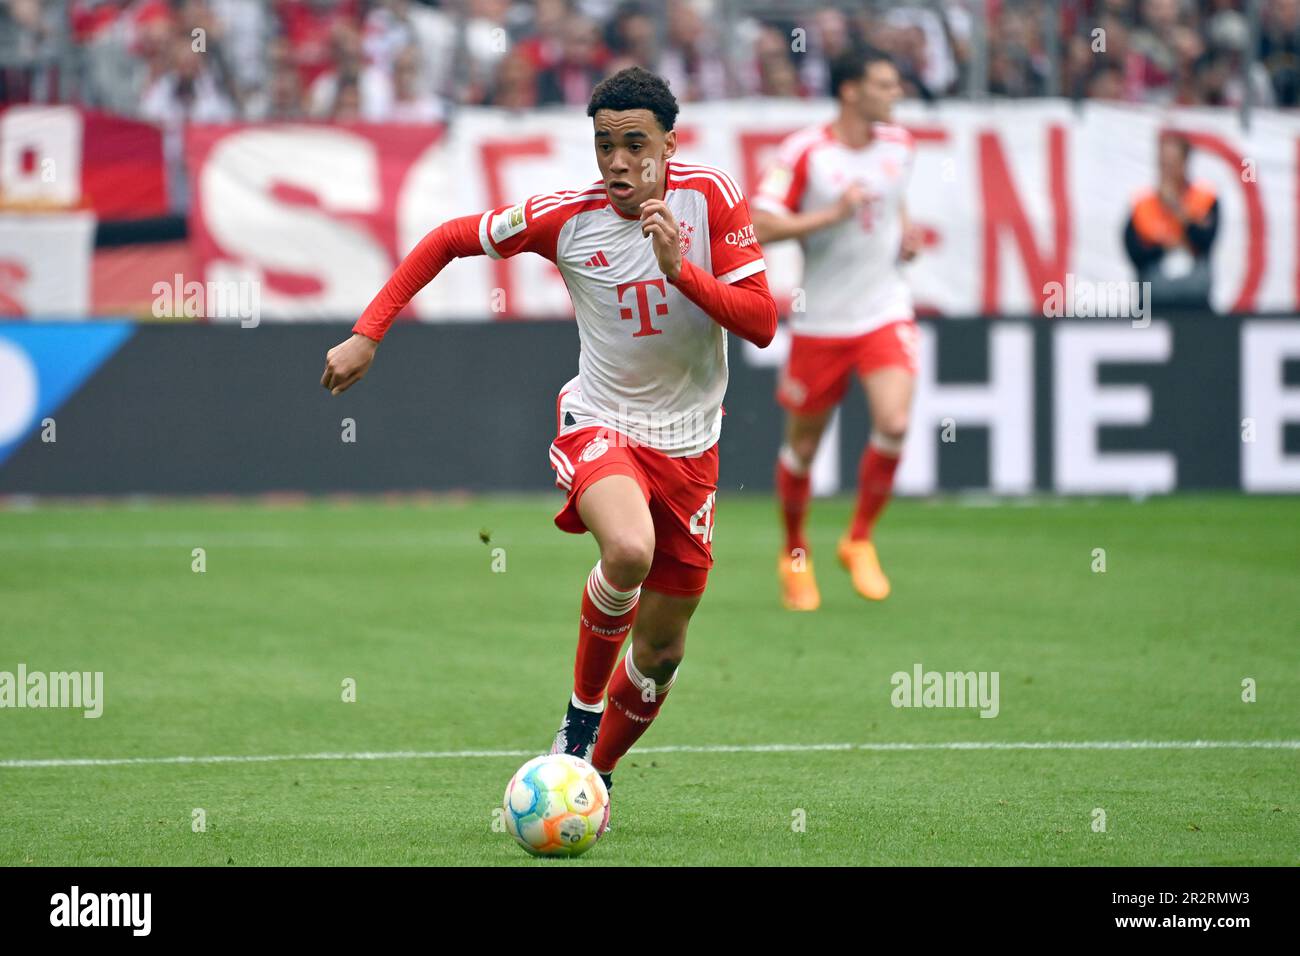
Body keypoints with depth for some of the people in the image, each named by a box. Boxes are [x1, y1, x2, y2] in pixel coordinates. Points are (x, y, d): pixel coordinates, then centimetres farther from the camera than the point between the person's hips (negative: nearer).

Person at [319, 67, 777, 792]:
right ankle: (582, 712, -11)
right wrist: (368, 336, -6)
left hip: (689, 445, 3)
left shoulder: (711, 195, -11)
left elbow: (762, 323, -14)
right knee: (629, 550, -35)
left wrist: (679, 268, -28)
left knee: (662, 650, 8)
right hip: (600, 426, -3)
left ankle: (597, 775, 34)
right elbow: (449, 240, 0)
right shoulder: (567, 216, -13)